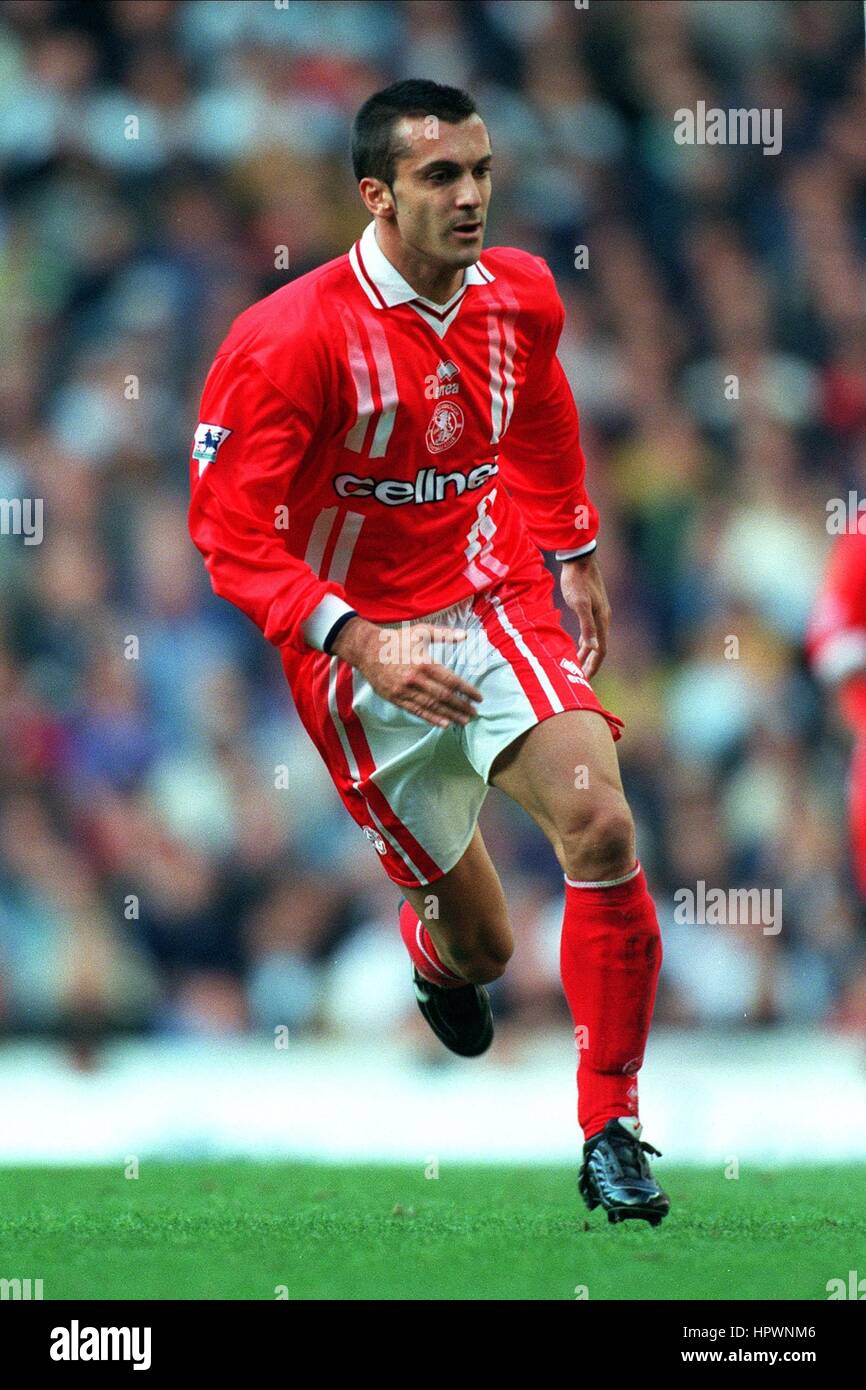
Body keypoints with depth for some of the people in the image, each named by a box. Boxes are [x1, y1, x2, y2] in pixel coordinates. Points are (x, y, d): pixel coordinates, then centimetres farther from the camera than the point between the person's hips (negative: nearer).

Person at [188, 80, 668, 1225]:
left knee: (598, 821, -24)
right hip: (359, 650, -3)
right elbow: (229, 528, -19)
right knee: (480, 947, 2)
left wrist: (574, 553, 28)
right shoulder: (288, 341, -20)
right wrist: (356, 643, -30)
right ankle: (435, 951, 44)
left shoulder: (520, 297, -1)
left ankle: (611, 1132, -13)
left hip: (497, 607, 3)